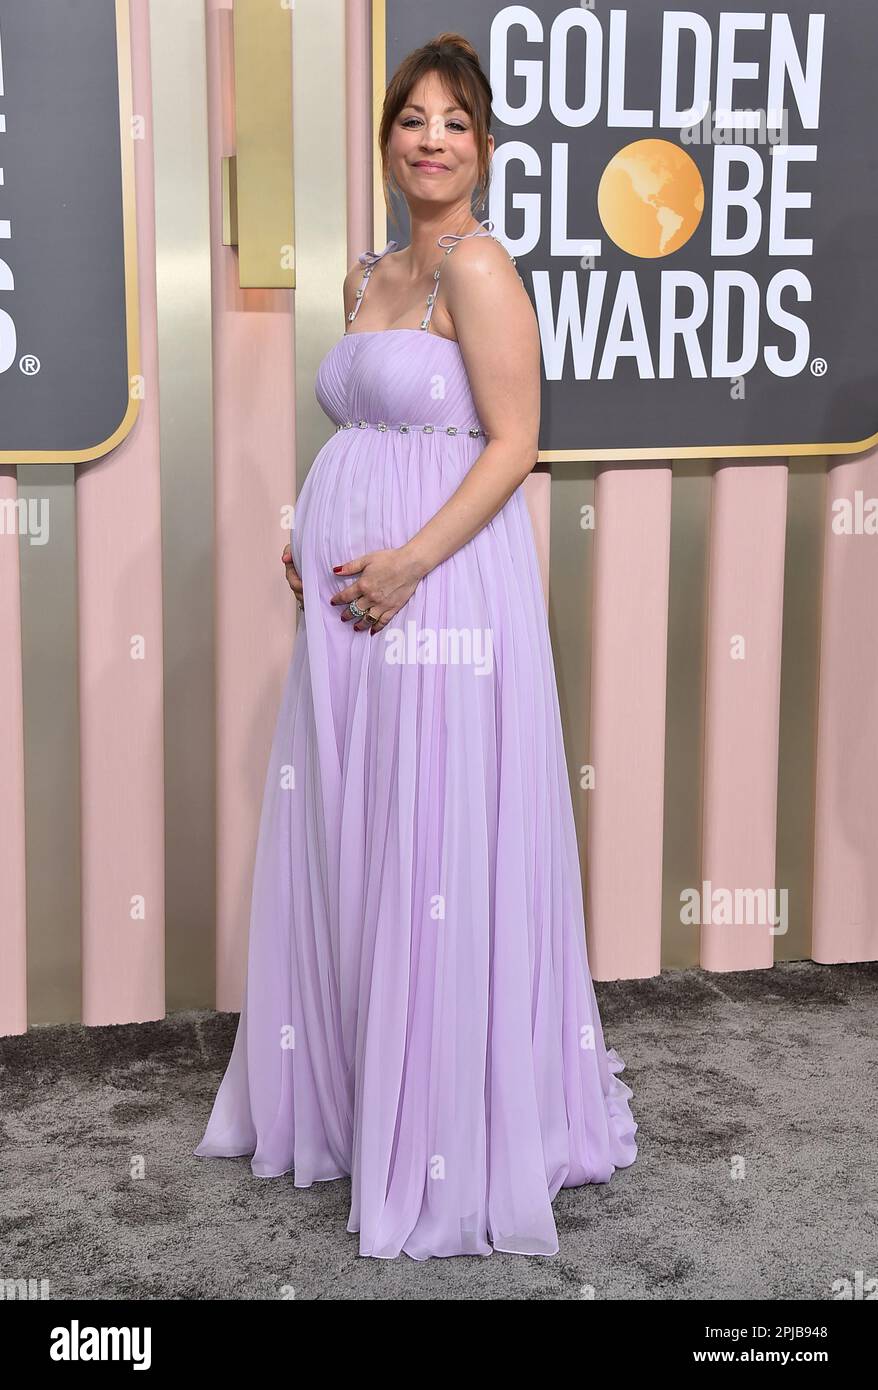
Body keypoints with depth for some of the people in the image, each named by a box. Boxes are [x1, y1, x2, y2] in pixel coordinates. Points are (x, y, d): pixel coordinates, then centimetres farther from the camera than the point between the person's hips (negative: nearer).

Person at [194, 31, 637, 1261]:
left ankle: (455, 1129, 11)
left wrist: (409, 561, -20)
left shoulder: (478, 263, -8)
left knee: (439, 853, -3)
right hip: (352, 595, 9)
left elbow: (513, 444, -14)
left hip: (444, 589, -9)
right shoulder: (369, 276, 17)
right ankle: (351, 1094, 30)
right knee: (344, 846, 14)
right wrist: (316, 542, 12)